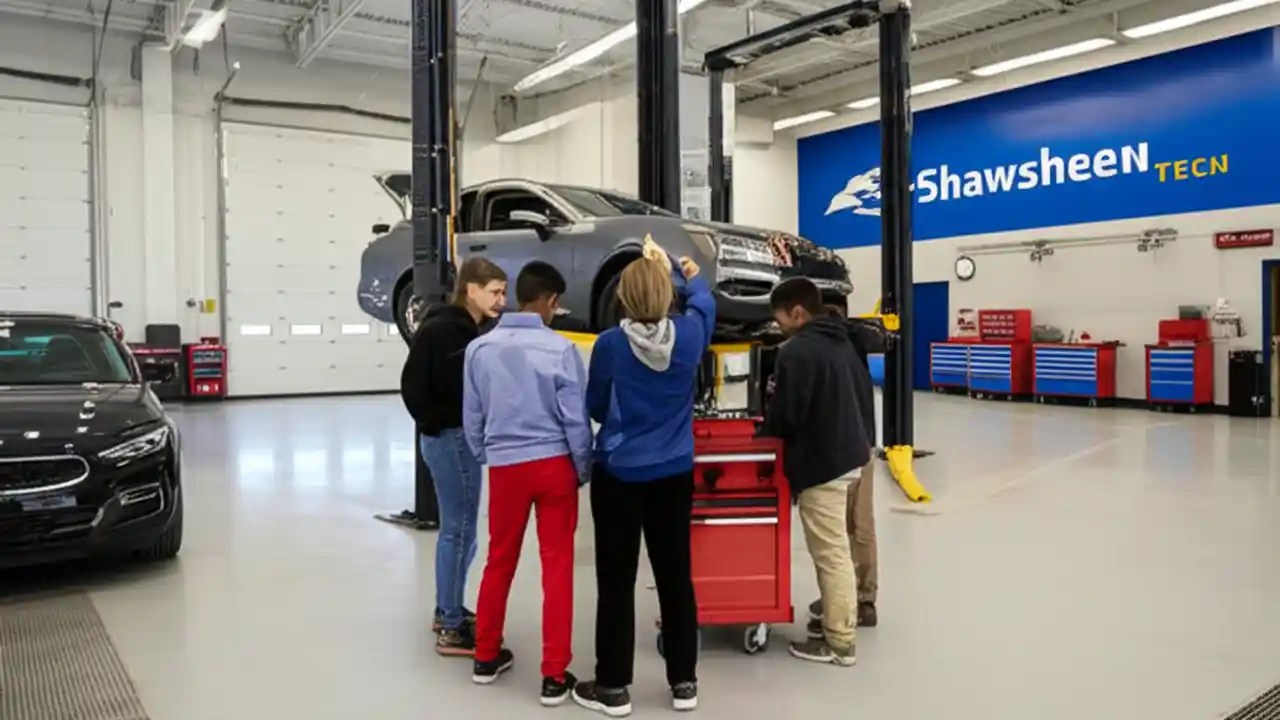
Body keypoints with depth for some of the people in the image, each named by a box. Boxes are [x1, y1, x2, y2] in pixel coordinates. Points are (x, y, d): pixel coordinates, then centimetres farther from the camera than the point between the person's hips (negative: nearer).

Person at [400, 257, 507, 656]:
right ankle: (451, 628, 9)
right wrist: (436, 425, -9)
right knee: (459, 530, -2)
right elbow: (412, 385, -18)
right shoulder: (440, 330, -15)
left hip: (463, 438, 9)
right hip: (450, 439, -9)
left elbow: (472, 387, 8)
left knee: (456, 528, 18)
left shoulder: (470, 330, 11)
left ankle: (448, 611, 33)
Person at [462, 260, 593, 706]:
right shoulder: (560, 349, -11)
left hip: (504, 466, 3)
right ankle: (555, 676, 10)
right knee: (557, 565, 5)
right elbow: (576, 418, -8)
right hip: (553, 464, -3)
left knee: (500, 561, 18)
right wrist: (584, 469, 6)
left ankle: (487, 657, 32)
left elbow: (472, 418, 7)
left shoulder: (479, 348, 0)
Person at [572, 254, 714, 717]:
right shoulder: (689, 335, -6)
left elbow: (595, 407, -2)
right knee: (676, 575, 12)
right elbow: (703, 302, 18)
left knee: (616, 580, 6)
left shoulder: (610, 344, -14)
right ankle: (684, 682, 22)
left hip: (618, 474, -3)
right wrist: (691, 275, 38)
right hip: (674, 473, 3)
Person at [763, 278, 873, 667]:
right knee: (837, 550, 18)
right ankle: (839, 617, 28)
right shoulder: (841, 343, 11)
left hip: (821, 464, -9)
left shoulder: (795, 351, -19)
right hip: (849, 454, 9)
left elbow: (785, 415, -19)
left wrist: (765, 427, 2)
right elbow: (856, 394, 19)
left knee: (831, 555, -1)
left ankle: (839, 643, 8)